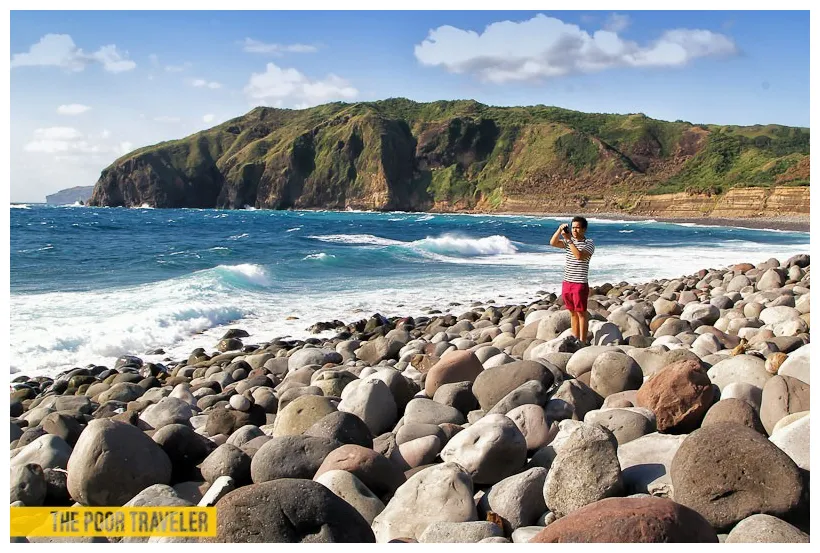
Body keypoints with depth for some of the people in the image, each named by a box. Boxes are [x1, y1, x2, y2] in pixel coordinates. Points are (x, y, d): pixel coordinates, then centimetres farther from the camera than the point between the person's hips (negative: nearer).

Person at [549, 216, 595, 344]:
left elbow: (579, 256, -22)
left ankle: (582, 341, 4)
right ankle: (575, 338, 21)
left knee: (581, 313, 0)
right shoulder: (569, 241, 11)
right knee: (572, 312, 13)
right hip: (567, 282, 6)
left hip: (580, 283, -6)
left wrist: (569, 239, -22)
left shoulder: (589, 243, -6)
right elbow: (553, 243, -2)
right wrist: (560, 230, -15)